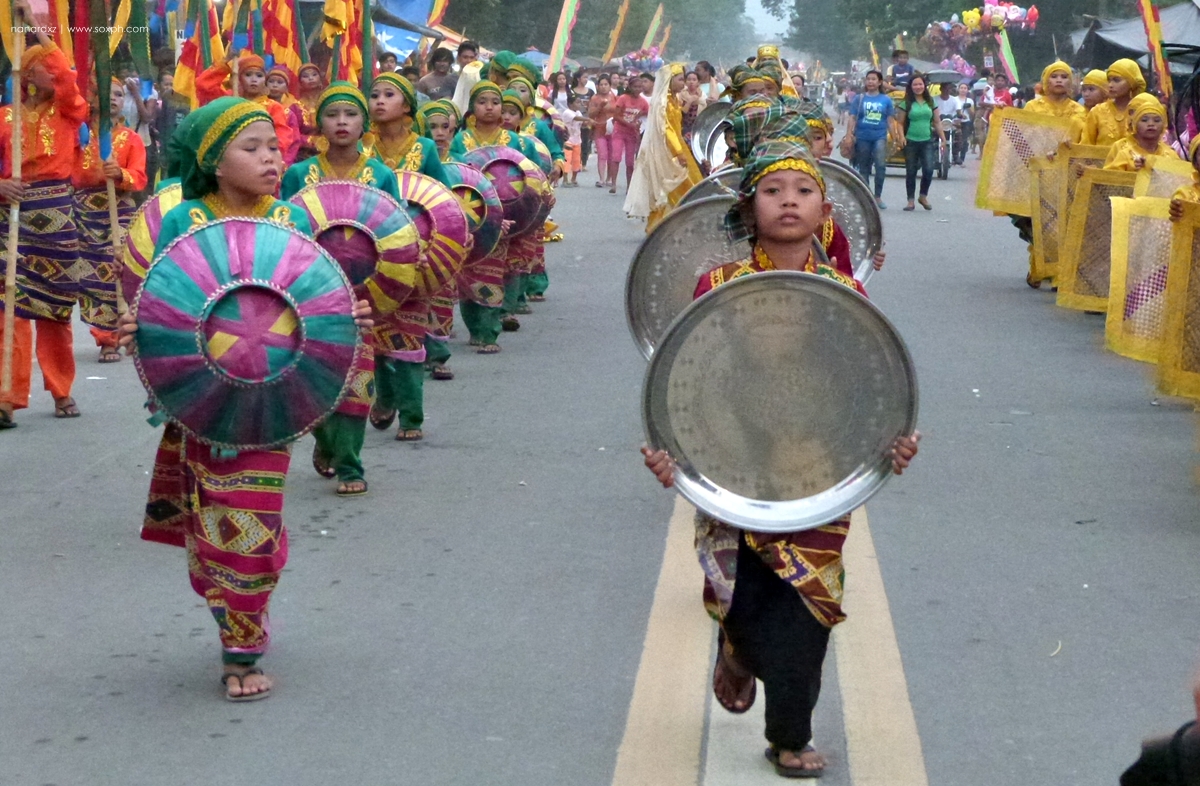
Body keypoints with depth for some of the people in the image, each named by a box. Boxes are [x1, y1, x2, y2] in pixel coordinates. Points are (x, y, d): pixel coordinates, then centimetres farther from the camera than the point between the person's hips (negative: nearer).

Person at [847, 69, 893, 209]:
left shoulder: (886, 100, 7)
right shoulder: (859, 99, 6)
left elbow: (890, 120, 9)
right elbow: (852, 118, 4)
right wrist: (849, 134, -7)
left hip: (880, 136, -1)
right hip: (862, 137, 1)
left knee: (881, 165, -16)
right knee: (863, 168, 8)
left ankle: (878, 196, -7)